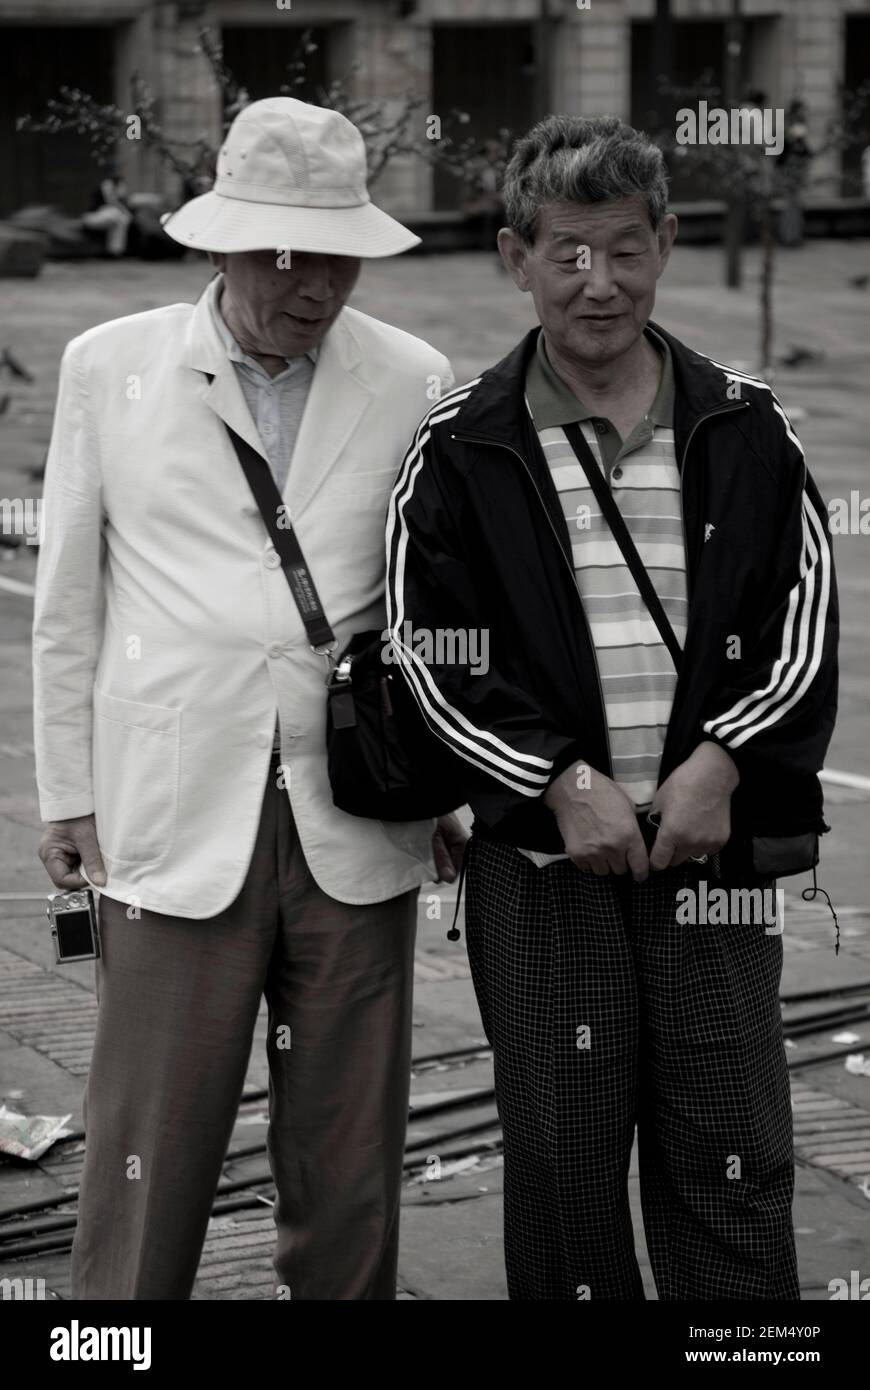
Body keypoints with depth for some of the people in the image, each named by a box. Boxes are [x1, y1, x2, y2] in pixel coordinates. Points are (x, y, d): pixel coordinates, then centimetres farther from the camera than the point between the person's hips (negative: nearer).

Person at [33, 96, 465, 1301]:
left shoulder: (413, 382, 5)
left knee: (348, 1158, 8)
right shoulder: (110, 367, 5)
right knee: (150, 1154, -3)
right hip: (176, 820, -1)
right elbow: (69, 598, 9)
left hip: (357, 829, 1)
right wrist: (70, 791, 7)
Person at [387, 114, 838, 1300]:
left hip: (714, 850, 1)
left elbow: (805, 621, 5)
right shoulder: (462, 448, 2)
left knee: (733, 1160, 3)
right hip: (545, 859, -1)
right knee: (564, 1160, 6)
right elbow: (429, 650, -2)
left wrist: (723, 766, -10)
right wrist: (561, 781, -12)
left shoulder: (746, 429, 7)